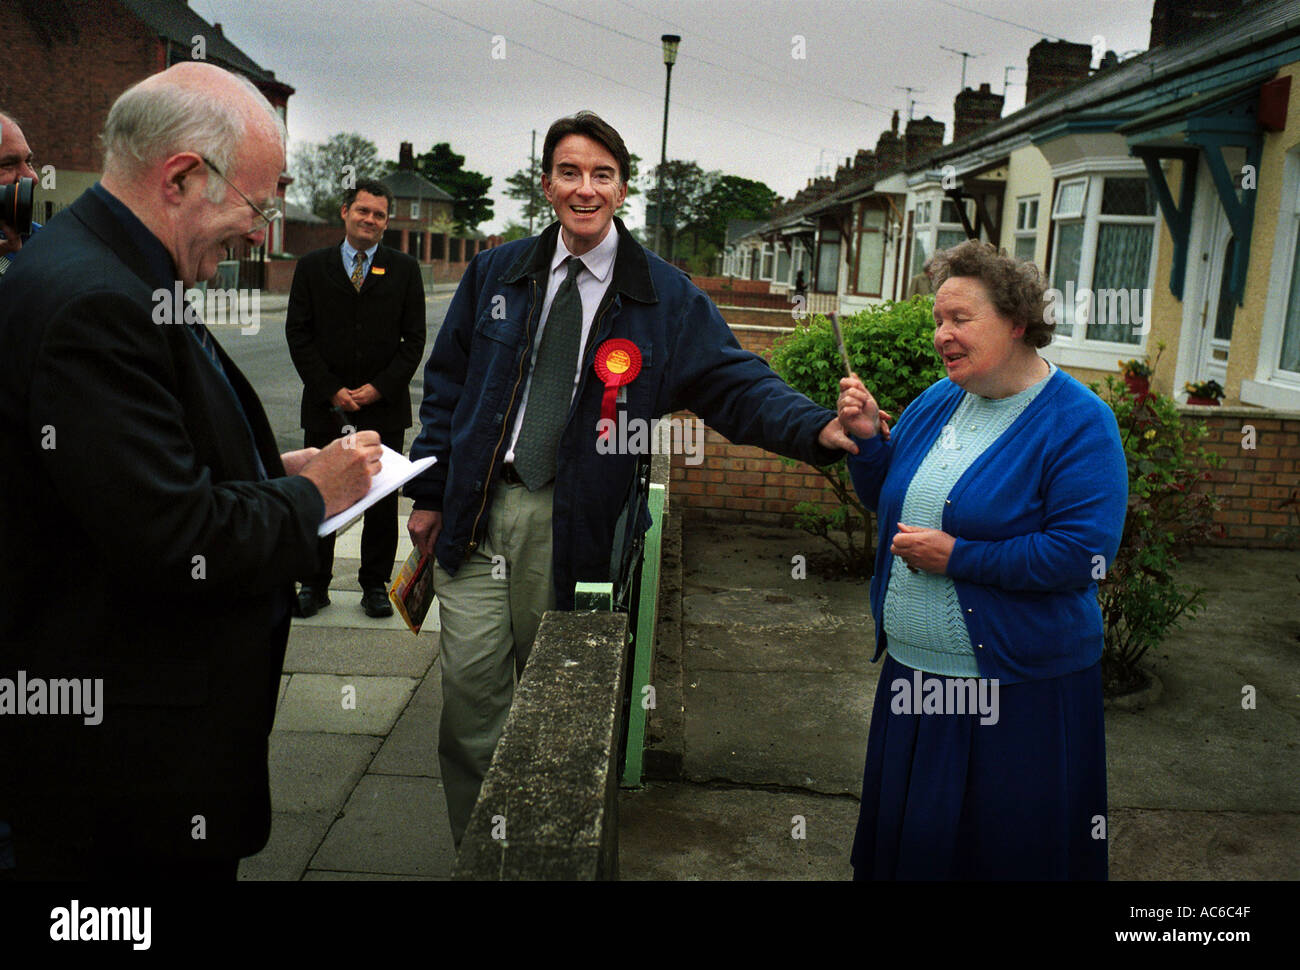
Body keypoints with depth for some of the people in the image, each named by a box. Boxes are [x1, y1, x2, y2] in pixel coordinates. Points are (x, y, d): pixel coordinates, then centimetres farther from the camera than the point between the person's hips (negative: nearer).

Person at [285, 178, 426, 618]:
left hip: (385, 406, 0)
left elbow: (414, 339, 3)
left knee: (383, 499, 5)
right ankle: (314, 585, 17)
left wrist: (378, 388, -8)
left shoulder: (404, 269, 6)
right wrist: (332, 390, -7)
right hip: (325, 404, 0)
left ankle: (375, 585, 17)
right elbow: (298, 334, 2)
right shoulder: (312, 266, 6)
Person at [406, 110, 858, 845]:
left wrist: (818, 429, -23)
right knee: (470, 692, 3)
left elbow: (735, 382, -6)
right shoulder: (496, 274, 8)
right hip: (477, 512, 2)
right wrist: (431, 493, 8)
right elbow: (447, 384, 12)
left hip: (571, 525, -2)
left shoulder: (666, 296, 0)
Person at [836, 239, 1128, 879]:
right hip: (912, 671, 6)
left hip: (1020, 690, -6)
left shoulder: (1078, 423, -14)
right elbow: (889, 504, 14)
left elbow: (1082, 555, -23)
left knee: (1012, 850, 11)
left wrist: (956, 556, -21)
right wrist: (868, 440, -4)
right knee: (905, 837, 21)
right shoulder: (936, 403, 6)